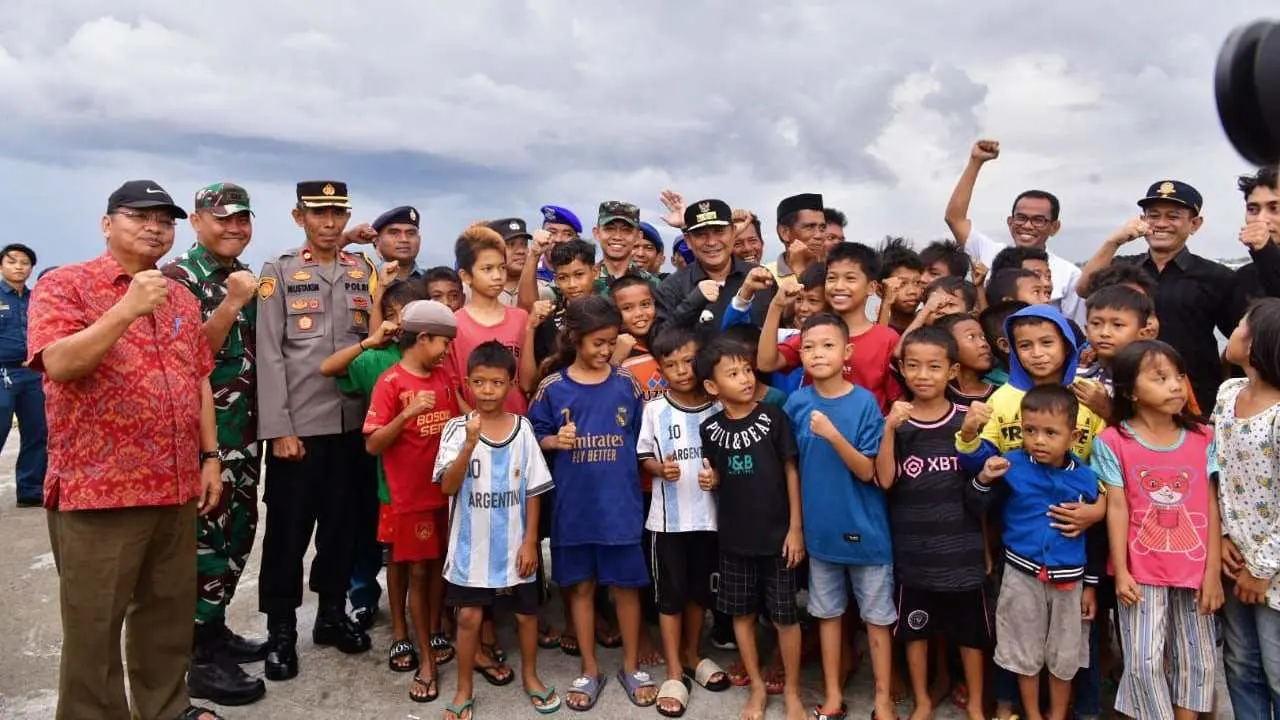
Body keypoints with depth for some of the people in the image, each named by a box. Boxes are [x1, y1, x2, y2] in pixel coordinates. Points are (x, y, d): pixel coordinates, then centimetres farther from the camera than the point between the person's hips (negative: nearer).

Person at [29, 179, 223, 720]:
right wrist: (128, 308, -25)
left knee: (169, 612, 15)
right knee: (94, 623, 5)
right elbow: (59, 364, -18)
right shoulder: (64, 285, -4)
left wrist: (210, 457, 10)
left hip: (177, 488, 6)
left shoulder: (183, 299, 14)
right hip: (98, 488, -5)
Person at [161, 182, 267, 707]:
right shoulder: (178, 277, -8)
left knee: (238, 529, 15)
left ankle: (215, 628, 30)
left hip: (245, 426, 8)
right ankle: (201, 661, 6)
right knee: (206, 535, -4)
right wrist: (233, 302, -23)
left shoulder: (247, 278, 14)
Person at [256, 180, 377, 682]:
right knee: (288, 529, 5)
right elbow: (270, 356, -5)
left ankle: (333, 614, 27)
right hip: (299, 425, -3)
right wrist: (279, 429, -11)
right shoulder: (278, 273, 0)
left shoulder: (365, 272, 10)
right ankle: (281, 630, 17)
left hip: (354, 423, 3)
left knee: (343, 523, 11)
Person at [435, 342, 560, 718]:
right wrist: (470, 443, -30)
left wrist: (530, 541, -3)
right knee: (468, 616, 7)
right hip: (471, 546, -1)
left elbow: (533, 491, 0)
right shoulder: (456, 429, -9)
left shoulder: (522, 429, -5)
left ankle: (530, 676, 37)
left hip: (514, 546, 2)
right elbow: (448, 487, -18)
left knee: (526, 612, 14)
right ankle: (464, 687, 26)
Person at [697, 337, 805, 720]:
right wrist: (710, 480, -12)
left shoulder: (773, 415, -9)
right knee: (742, 613, 12)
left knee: (785, 615, 6)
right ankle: (757, 687, 30)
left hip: (777, 533, -2)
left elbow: (791, 470, -4)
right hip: (734, 536, 3)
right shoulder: (710, 428, -2)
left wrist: (796, 527, -6)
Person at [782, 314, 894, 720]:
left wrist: (833, 436, -29)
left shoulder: (865, 402, -13)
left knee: (877, 615, 9)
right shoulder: (796, 404, -5)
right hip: (821, 525, 3)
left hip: (864, 527, -3)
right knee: (828, 612, 15)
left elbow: (867, 472, -15)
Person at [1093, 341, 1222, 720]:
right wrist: (1121, 572, -9)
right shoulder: (1113, 442, -8)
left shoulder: (1203, 438, 0)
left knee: (1198, 659, 13)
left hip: (1194, 569, 3)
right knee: (1144, 660, -1)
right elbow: (1117, 508, -7)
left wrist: (1213, 571, -2)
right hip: (1142, 571, -3)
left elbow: (1211, 506, 1)